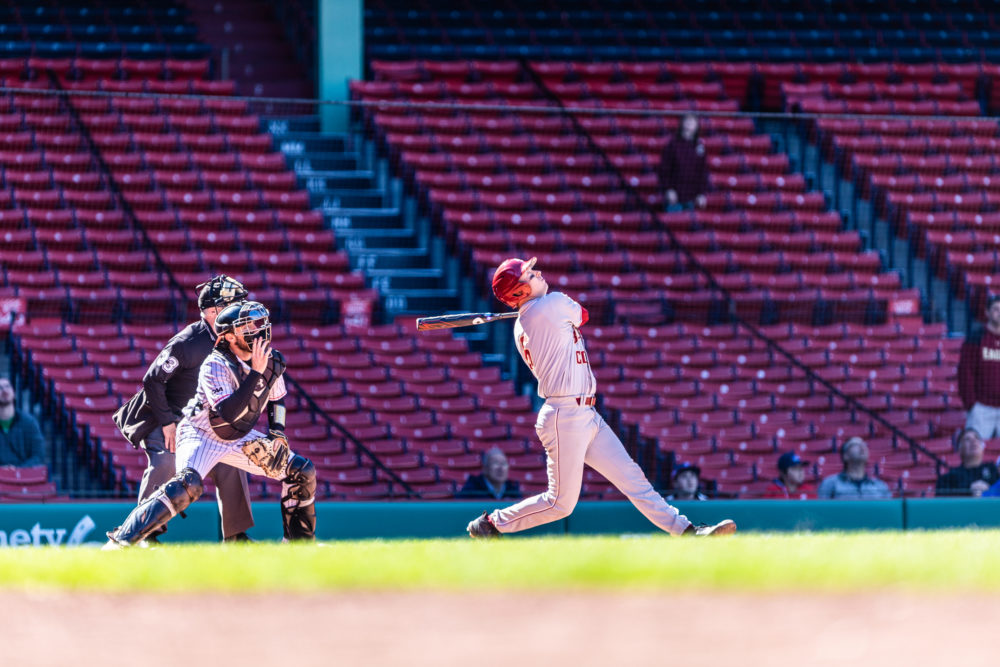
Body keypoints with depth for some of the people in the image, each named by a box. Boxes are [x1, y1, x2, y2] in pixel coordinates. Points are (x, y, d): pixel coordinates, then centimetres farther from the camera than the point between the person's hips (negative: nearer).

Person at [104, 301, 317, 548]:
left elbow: (276, 399, 15)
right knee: (187, 485, -35)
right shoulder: (216, 366, -27)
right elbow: (228, 413, -39)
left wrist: (278, 432, -1)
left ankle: (299, 539, 18)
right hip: (201, 435, -7)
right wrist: (255, 373, -40)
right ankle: (122, 539, -34)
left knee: (302, 472, 0)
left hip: (239, 439, 7)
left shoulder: (271, 361, -6)